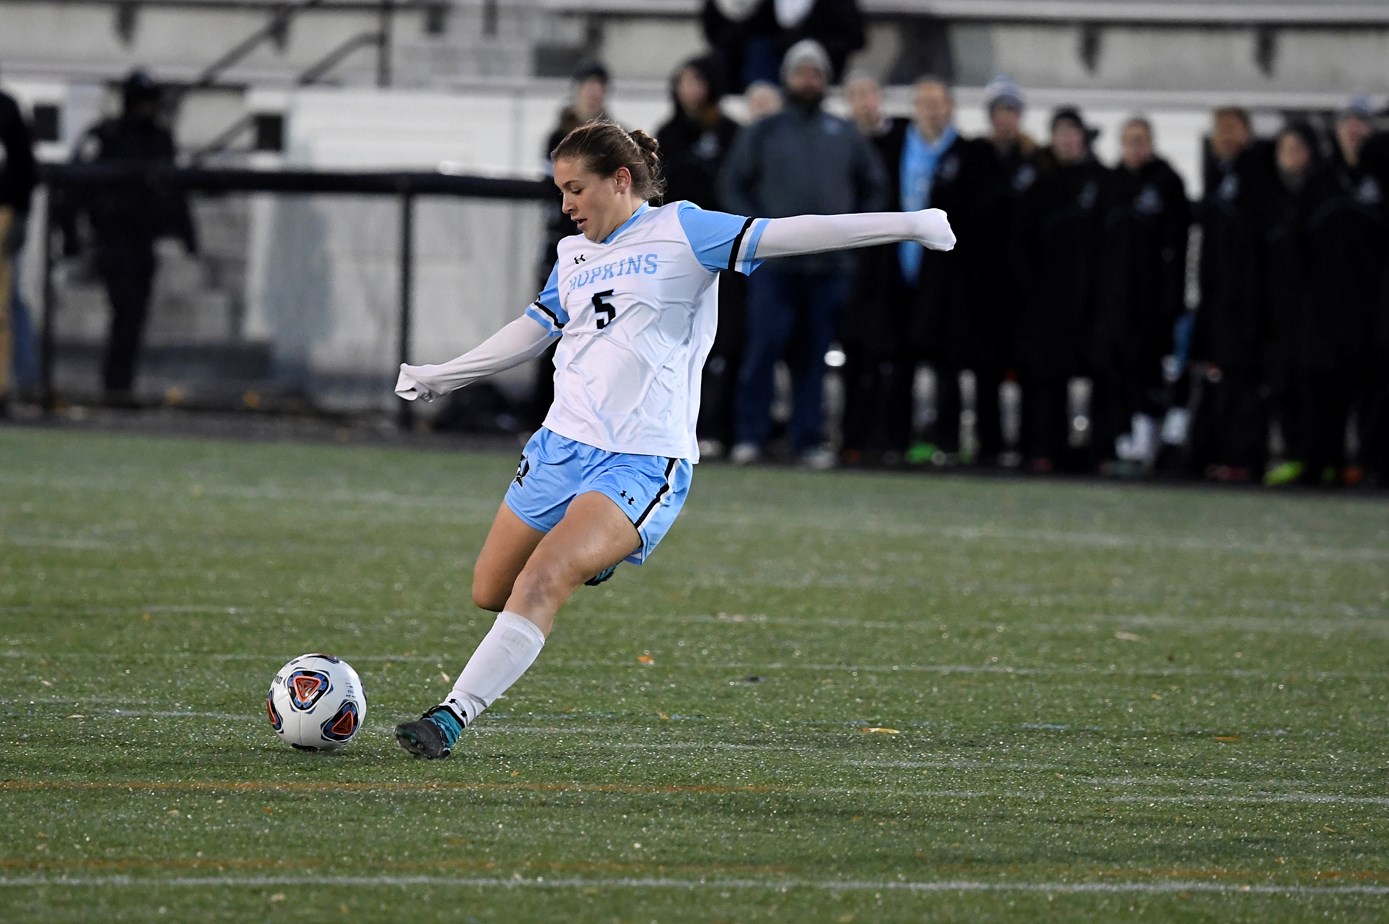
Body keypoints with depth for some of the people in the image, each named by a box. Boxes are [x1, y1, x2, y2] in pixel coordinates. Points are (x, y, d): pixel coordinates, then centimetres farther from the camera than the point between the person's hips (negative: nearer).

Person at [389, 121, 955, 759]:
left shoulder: (681, 229, -1)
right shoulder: (572, 256, 17)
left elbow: (781, 235, -6)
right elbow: (531, 332, 29)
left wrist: (905, 223, -11)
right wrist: (436, 376, 34)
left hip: (641, 463, -7)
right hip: (561, 443, 7)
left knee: (539, 585, -23)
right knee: (490, 593, 9)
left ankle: (452, 716, -23)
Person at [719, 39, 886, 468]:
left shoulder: (845, 135, 12)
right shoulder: (762, 132, 5)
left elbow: (873, 187, 19)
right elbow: (732, 185, 6)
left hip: (830, 266, 2)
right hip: (773, 261, -2)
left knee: (814, 354, 4)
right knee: (764, 346, -7)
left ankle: (809, 439, 8)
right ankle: (750, 436, -2)